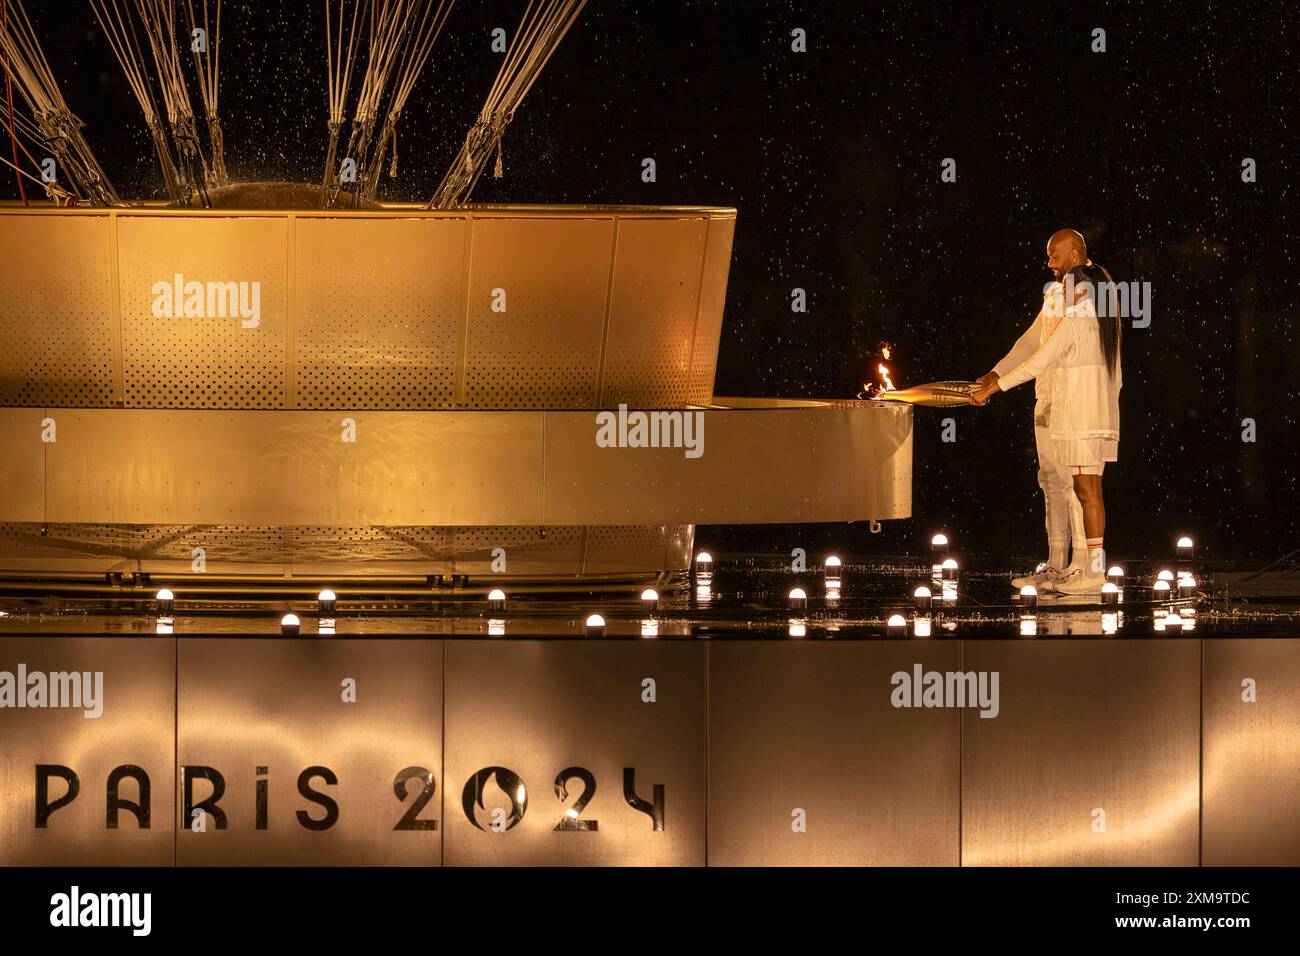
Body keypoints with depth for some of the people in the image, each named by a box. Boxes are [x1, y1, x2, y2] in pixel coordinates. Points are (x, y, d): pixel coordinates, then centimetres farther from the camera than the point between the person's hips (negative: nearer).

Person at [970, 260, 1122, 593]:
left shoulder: (1072, 323, -12)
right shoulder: (1107, 325, 13)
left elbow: (1035, 365, -14)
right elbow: (1115, 379, 18)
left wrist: (991, 389, -10)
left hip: (1080, 422, -9)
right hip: (1101, 419, 9)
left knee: (1088, 493, -8)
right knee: (1089, 493, 11)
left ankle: (1094, 571, -9)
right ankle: (1090, 566, 13)